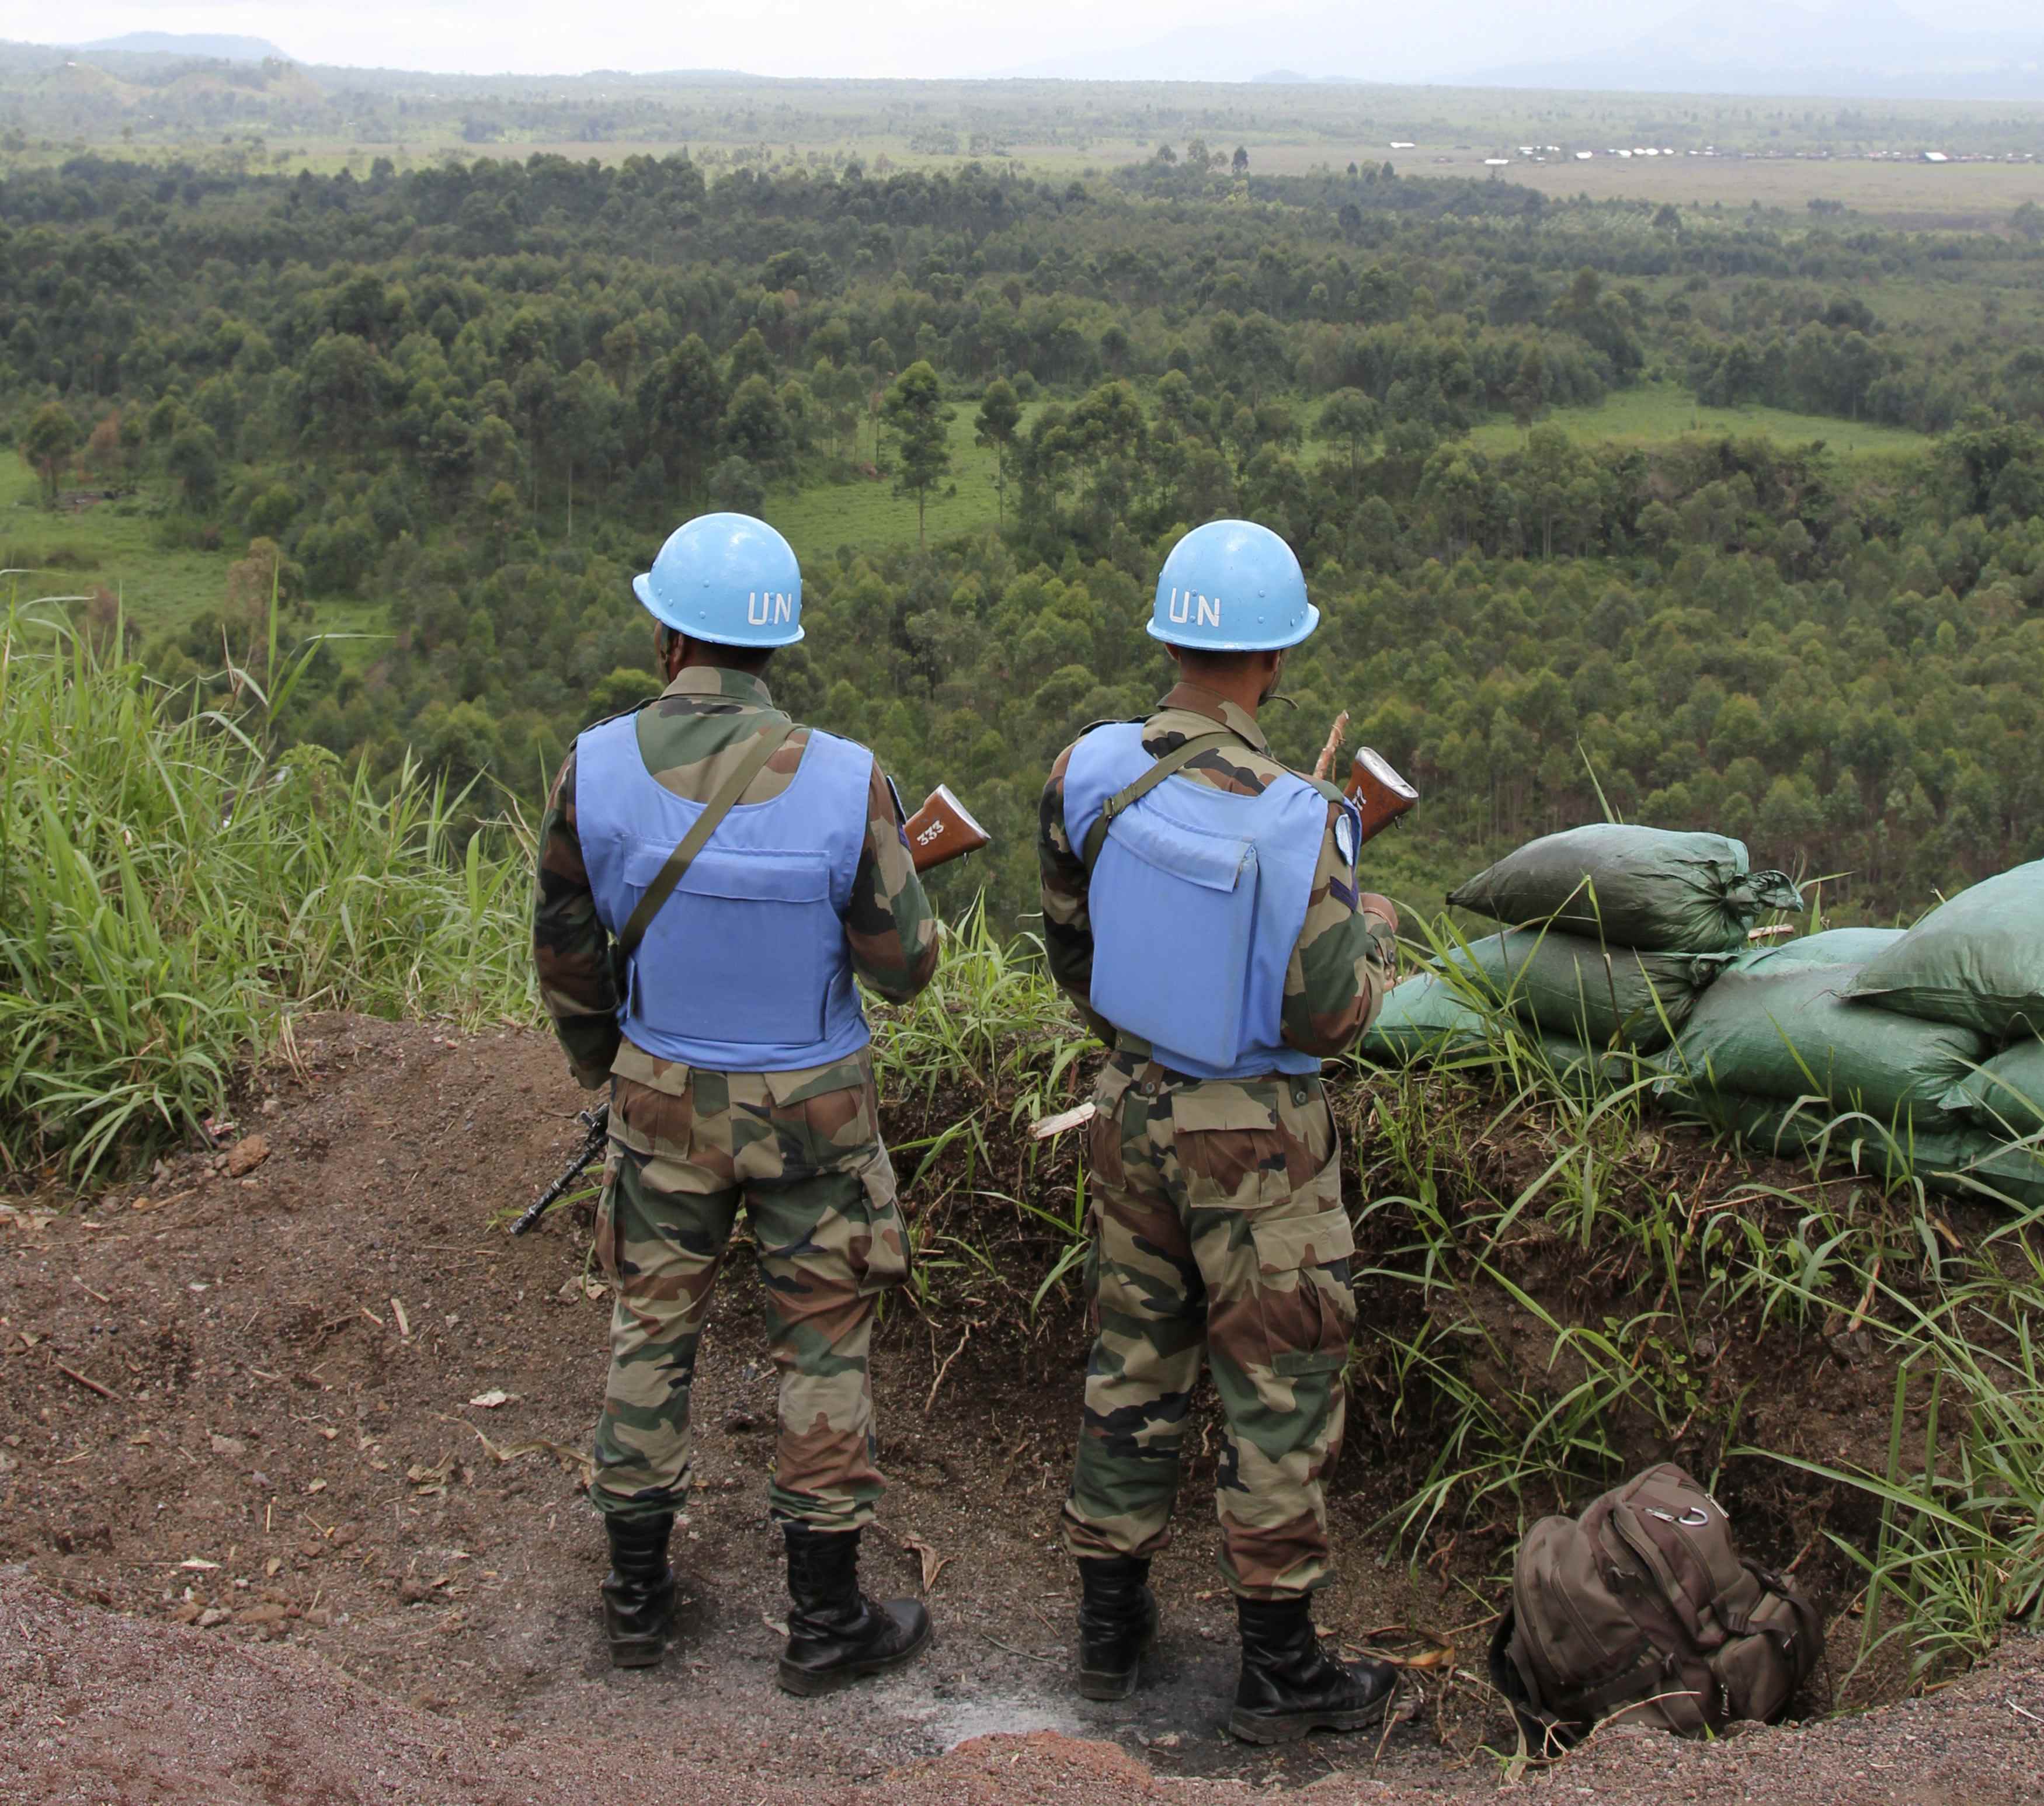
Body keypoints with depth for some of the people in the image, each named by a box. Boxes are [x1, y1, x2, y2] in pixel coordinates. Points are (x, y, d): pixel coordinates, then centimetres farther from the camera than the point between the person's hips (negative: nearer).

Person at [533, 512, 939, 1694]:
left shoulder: (598, 770, -13)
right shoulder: (845, 782, -19)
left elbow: (567, 954, -2)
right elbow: (905, 967, -13)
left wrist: (602, 1071, 16)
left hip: (662, 1100, 2)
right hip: (811, 1107, -2)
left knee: (653, 1330, 17)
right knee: (825, 1346, 11)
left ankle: (639, 1596, 28)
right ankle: (827, 1619, 20)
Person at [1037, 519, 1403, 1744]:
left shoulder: (1090, 773, -9)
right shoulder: (1293, 822, -25)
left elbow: (1070, 949, 4)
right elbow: (1331, 1015, -20)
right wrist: (1378, 935, 1)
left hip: (1132, 1104, 5)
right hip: (1256, 1134, -5)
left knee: (1135, 1364, 18)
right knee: (1281, 1389, 8)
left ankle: (1112, 1621, 31)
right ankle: (1282, 1668, 18)